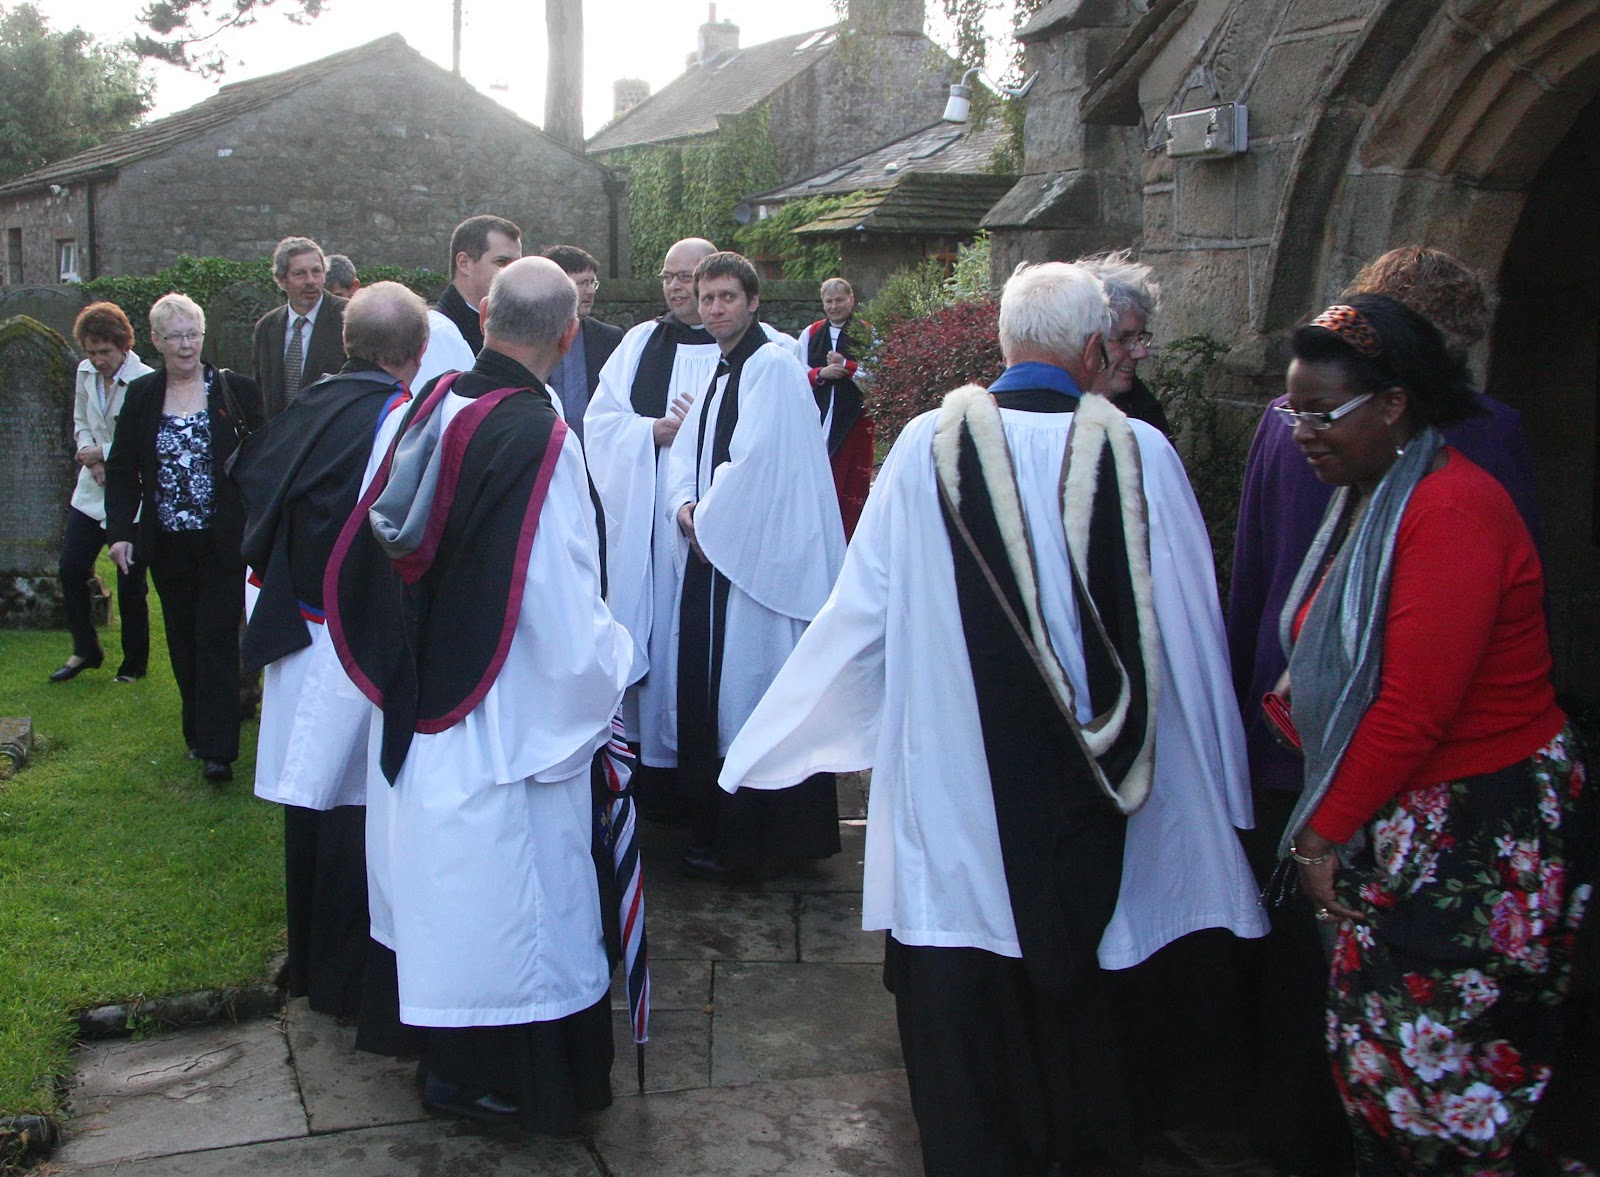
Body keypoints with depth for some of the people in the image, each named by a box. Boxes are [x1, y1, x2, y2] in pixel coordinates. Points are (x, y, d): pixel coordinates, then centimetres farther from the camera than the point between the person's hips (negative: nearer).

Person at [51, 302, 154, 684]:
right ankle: (85, 651, 26)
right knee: (71, 569, 6)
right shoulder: (86, 372, 5)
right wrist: (92, 459, -3)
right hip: (91, 490, 6)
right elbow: (80, 423, 15)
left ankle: (134, 663, 21)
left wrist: (104, 453, -15)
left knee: (130, 584, 2)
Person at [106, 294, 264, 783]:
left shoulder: (237, 390, -3)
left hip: (224, 542, -3)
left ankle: (217, 750, -4)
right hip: (168, 545, 3)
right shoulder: (142, 396, 4)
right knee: (183, 642, 11)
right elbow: (121, 469, 7)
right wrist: (120, 531, -4)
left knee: (216, 638, -5)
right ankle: (198, 731, 24)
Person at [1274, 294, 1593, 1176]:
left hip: (1484, 833, -9)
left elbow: (1413, 710, -23)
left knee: (1439, 1074, 0)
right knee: (1371, 1039, 13)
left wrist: (1324, 831, -13)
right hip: (1396, 821, 9)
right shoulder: (1363, 498, 12)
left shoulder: (1451, 510, -20)